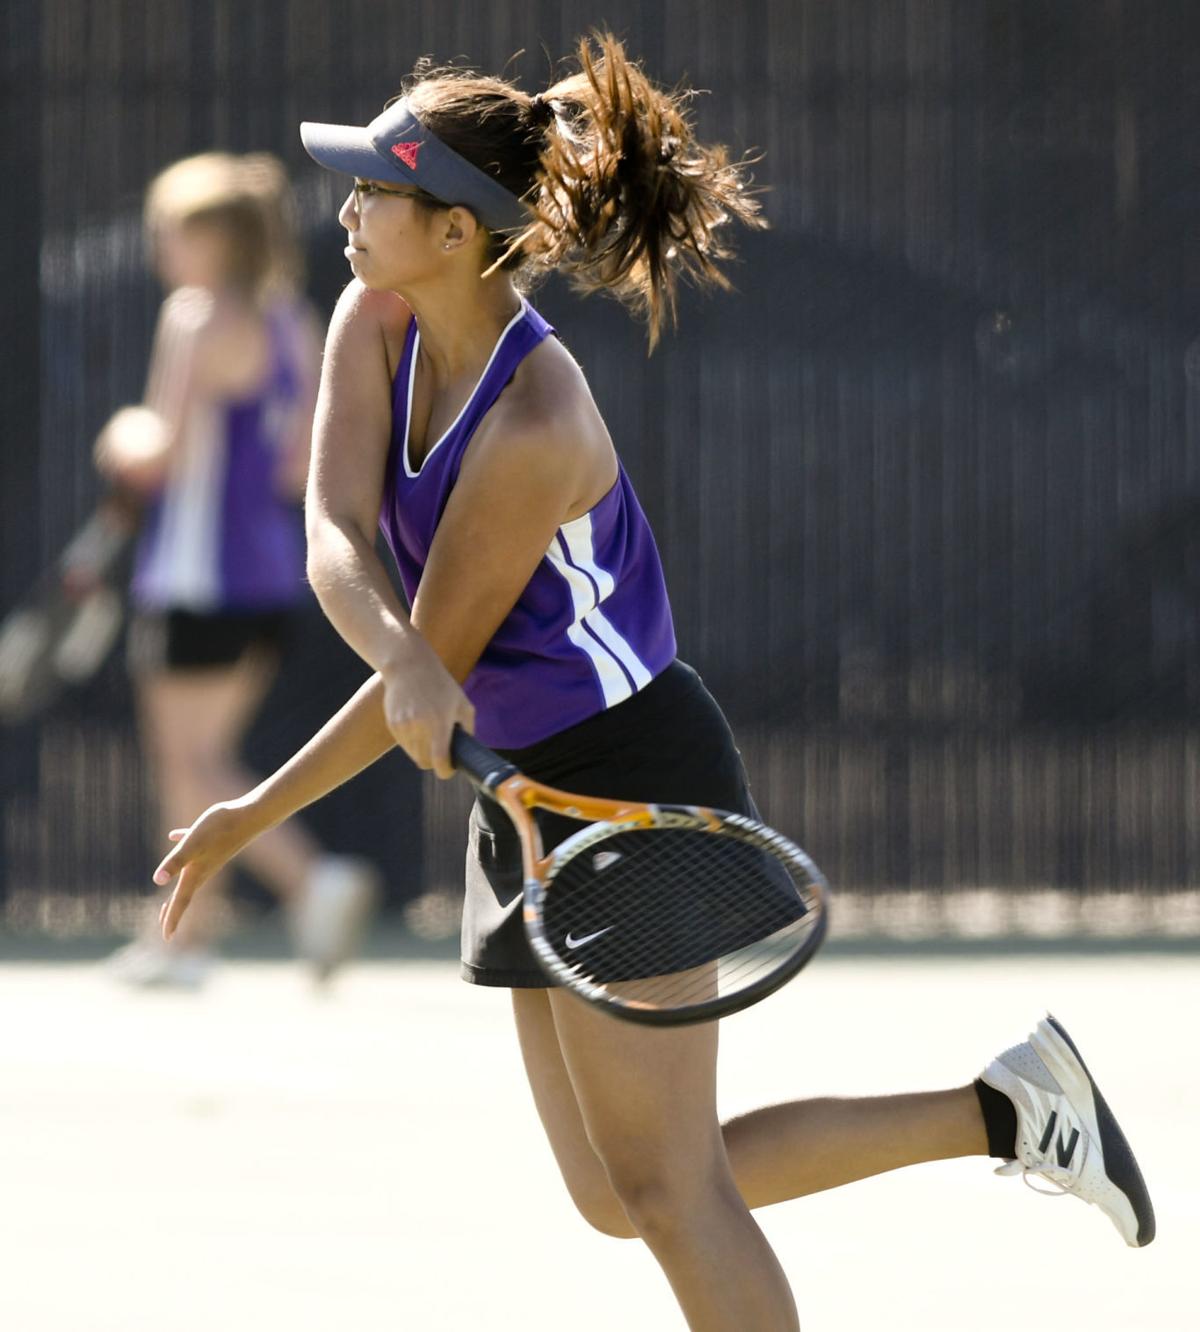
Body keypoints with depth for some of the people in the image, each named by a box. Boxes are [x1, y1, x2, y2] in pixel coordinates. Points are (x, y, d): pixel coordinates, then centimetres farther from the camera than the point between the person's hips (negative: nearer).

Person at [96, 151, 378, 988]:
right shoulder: (294, 324, 11)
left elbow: (160, 455, -19)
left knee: (192, 763, -5)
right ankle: (186, 935, 14)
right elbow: (304, 465, 14)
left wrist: (125, 441, 2)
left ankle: (315, 879, -19)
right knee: (199, 758, 14)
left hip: (199, 579, -8)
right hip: (274, 575, 8)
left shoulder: (201, 320, -13)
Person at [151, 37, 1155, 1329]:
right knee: (617, 1198, 12)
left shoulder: (534, 427, -25)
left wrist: (258, 814, -12)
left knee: (664, 1186, -5)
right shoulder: (376, 326, -2)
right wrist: (403, 660, -36)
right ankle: (1002, 1108, 19)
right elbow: (334, 543, -16)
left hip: (633, 785, -9)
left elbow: (438, 662, -18)